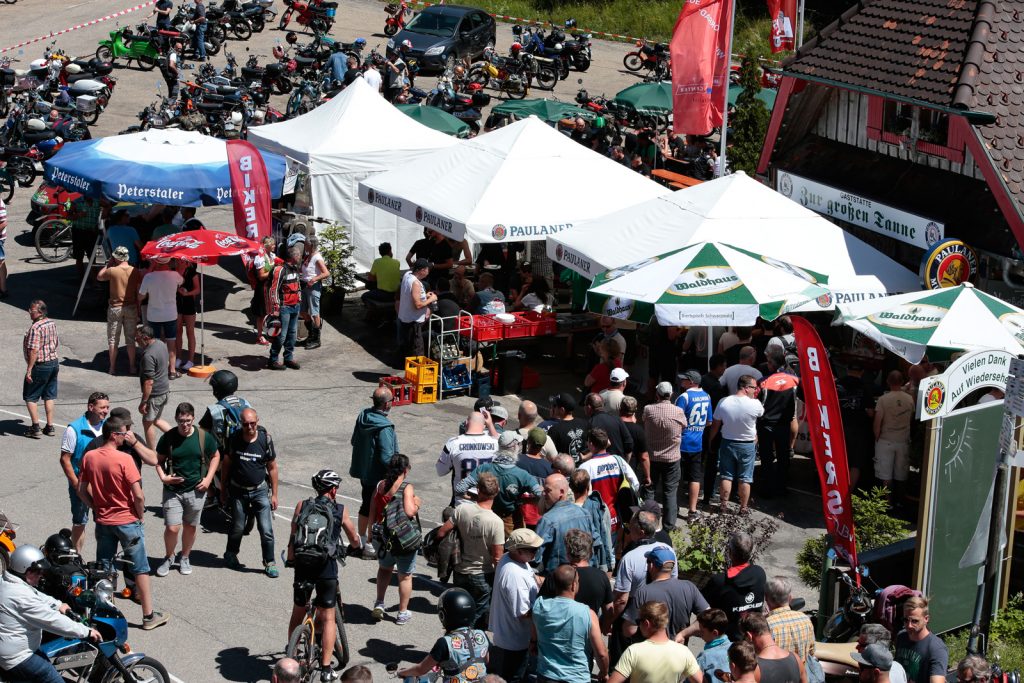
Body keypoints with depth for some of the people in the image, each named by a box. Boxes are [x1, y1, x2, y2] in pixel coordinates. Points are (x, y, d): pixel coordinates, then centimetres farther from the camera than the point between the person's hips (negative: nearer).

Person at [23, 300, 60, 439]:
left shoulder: (36, 327, -22)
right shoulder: (52, 323, 4)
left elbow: (34, 351, -25)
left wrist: (29, 370, -22)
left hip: (40, 366, -8)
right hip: (54, 362, 8)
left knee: (30, 397, 5)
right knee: (49, 396, 14)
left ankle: (35, 427, 3)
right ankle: (50, 427, 17)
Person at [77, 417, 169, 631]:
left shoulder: (89, 457, -3)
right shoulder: (124, 459, -19)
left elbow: (82, 491, 4)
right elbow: (138, 496, -20)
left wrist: (96, 508, 14)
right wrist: (140, 516, -3)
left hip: (103, 522, 5)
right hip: (128, 521, -5)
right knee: (140, 568, 7)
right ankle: (148, 615, 13)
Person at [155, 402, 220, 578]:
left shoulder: (204, 437, -5)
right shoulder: (168, 438, -7)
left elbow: (215, 456, 9)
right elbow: (159, 460, 5)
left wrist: (208, 478, -2)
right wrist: (163, 477, -13)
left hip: (196, 490, 1)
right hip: (173, 490, -1)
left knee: (190, 527, 13)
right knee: (172, 528, -7)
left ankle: (184, 558, 35)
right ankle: (169, 558, 20)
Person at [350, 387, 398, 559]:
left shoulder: (362, 417, -3)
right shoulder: (384, 428, -28)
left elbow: (354, 441, 10)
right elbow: (386, 458, -28)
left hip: (363, 472, 8)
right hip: (379, 477, -8)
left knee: (366, 506, 22)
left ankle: (362, 540, 36)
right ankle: (370, 546, 15)